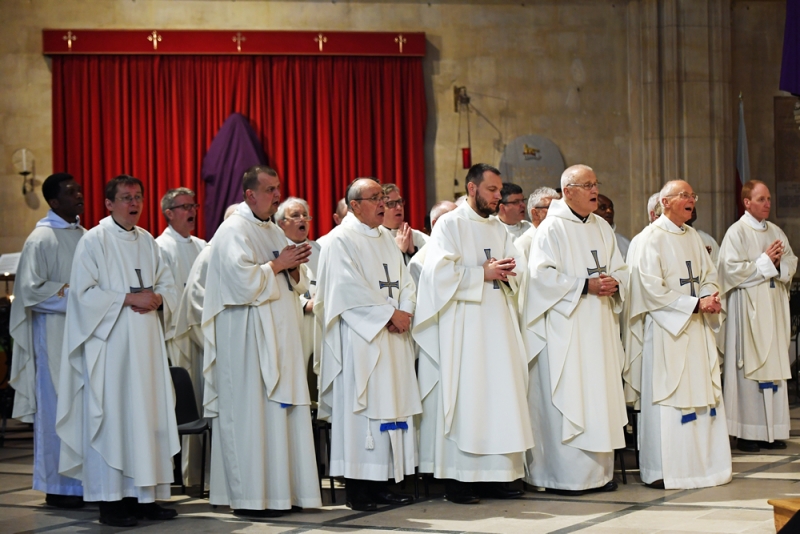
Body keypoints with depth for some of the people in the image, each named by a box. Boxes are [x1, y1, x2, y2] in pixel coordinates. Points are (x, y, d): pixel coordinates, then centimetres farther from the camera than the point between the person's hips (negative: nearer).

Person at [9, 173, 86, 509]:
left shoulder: (84, 236, 13)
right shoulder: (41, 239, -8)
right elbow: (30, 290, -12)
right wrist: (72, 295, -16)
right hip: (55, 333, -7)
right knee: (58, 408, -3)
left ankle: (81, 481, 15)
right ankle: (58, 487, 5)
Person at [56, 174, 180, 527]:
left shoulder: (147, 242, 15)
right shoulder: (94, 241, -3)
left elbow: (169, 286, 16)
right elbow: (83, 292, -11)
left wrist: (156, 297, -6)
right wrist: (129, 298, -16)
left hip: (145, 343, 6)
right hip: (109, 342, -6)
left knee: (148, 416, 4)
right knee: (110, 416, -6)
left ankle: (144, 495, 8)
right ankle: (110, 501, -2)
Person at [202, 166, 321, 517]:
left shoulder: (274, 231, 18)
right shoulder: (234, 231, -8)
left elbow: (298, 283, 20)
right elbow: (242, 280, -20)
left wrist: (295, 268, 0)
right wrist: (277, 264, -12)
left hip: (280, 335, 9)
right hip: (246, 338, -8)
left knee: (282, 409, 7)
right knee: (250, 414, -6)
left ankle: (281, 491, 11)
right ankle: (249, 497, -2)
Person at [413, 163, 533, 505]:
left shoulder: (499, 229, 18)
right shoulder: (450, 225, -2)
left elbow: (519, 267, 13)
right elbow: (440, 271, -14)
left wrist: (504, 271, -8)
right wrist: (484, 274, -13)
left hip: (497, 324, 7)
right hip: (463, 326, -7)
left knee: (500, 395, 3)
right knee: (463, 397, -7)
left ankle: (494, 476, 7)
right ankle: (457, 479, -4)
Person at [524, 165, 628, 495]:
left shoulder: (602, 228, 15)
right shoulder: (551, 229, -6)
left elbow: (620, 269, 17)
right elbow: (542, 275, -15)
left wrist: (613, 282, -6)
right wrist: (586, 286, -19)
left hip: (599, 328, 7)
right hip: (565, 330, -7)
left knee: (601, 396, 7)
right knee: (566, 400, -7)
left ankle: (599, 471, 14)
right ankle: (564, 476, -2)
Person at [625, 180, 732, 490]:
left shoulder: (692, 237, 14)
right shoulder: (651, 238, -9)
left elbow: (709, 275, 18)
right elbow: (653, 289, -15)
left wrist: (710, 297, -5)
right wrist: (695, 304, -16)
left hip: (697, 328, 7)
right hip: (666, 329, -7)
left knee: (703, 393, 7)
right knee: (666, 398, -6)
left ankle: (702, 463, 14)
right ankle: (662, 472, -1)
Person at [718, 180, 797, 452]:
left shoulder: (776, 232, 14)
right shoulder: (736, 233, -5)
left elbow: (791, 263, 16)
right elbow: (731, 268, -14)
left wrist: (779, 262, -6)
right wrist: (764, 261, -11)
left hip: (774, 307, 6)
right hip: (748, 310, -6)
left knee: (775, 366, 5)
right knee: (749, 367, -6)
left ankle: (772, 431, 9)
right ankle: (747, 433, -3)